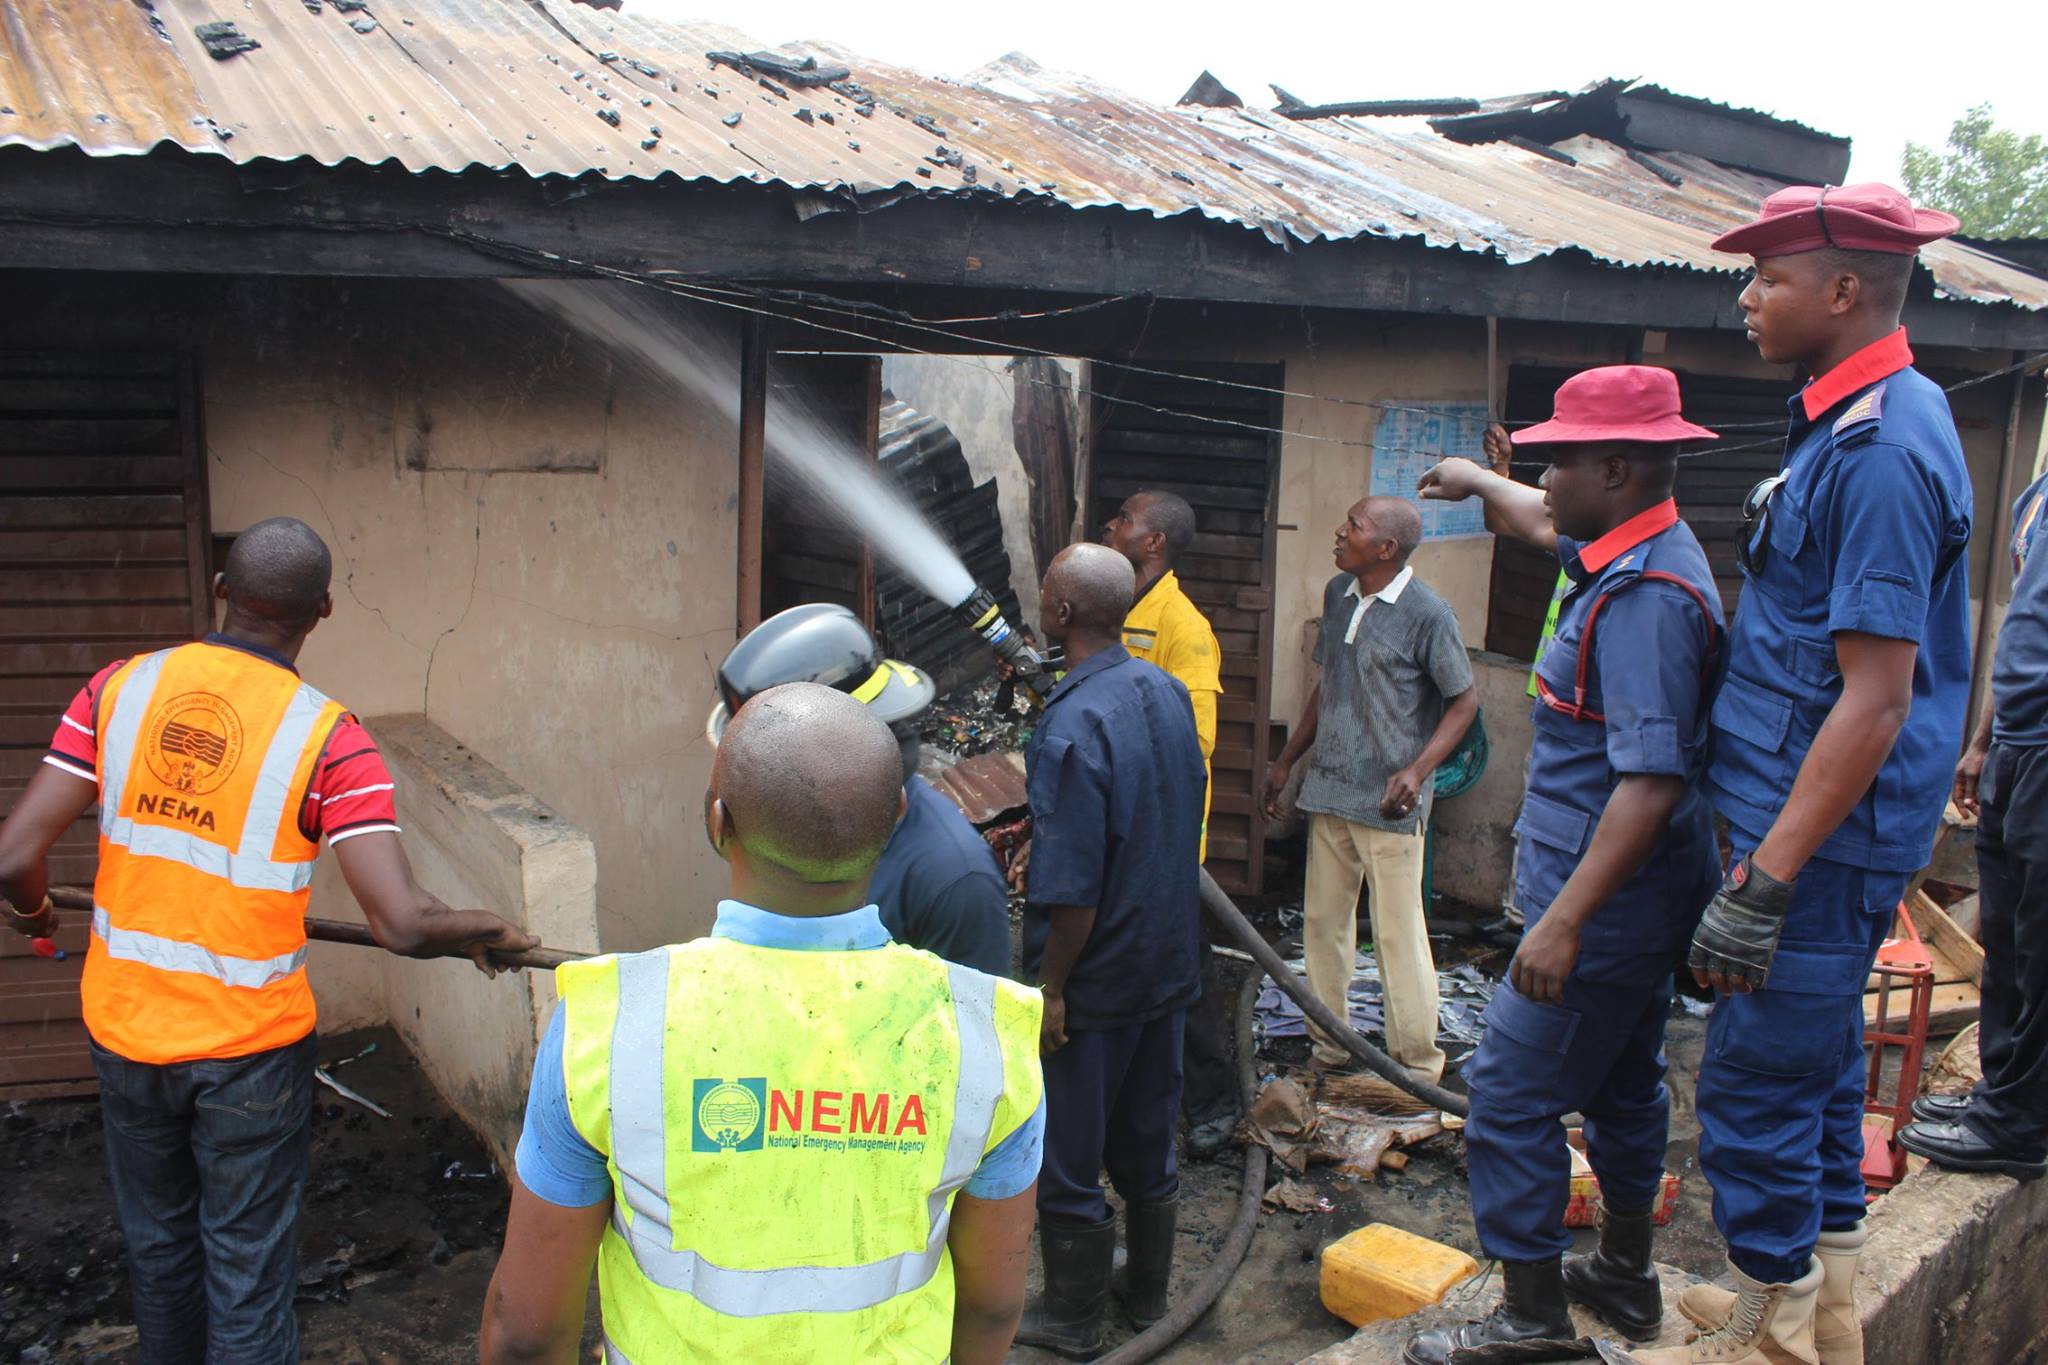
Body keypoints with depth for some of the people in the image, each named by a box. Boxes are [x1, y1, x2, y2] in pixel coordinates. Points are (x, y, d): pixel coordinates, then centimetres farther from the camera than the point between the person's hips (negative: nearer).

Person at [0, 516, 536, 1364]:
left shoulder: (120, 688, -8)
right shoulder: (328, 738, -18)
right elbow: (403, 925, -26)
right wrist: (486, 933, -6)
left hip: (125, 1030, 4)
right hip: (249, 1045, -4)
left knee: (158, 1249, 25)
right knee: (248, 1279, 12)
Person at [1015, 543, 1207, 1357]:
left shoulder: (1072, 727, -26)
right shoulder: (1167, 692, -1)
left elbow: (1074, 890, -26)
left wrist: (1051, 988, -14)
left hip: (1095, 983, -8)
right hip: (1168, 963, 8)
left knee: (1067, 1158, 10)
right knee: (1148, 1143, 21)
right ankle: (1147, 1294, 37)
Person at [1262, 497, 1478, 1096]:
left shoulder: (1426, 613, -13)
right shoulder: (1338, 594, 8)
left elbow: (1464, 701, -8)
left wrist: (1417, 770, -20)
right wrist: (1287, 759, 18)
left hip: (1388, 803, -7)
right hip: (1329, 791, 7)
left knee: (1399, 934, 0)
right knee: (1323, 922, 13)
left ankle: (1418, 1064, 13)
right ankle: (1329, 1046, 28)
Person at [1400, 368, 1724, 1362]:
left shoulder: (1645, 596, -25)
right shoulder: (1638, 553, 7)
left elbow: (1652, 781, -31)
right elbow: (1545, 524, 31)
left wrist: (1565, 919, -31)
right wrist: (1479, 482, 46)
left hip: (1607, 901, -11)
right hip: (1638, 899, 11)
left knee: (1511, 1095, -4)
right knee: (1622, 1083, 22)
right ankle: (1625, 1279, 39)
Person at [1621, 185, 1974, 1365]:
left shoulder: (1881, 450, -21)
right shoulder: (1867, 420, 12)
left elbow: (1878, 696, -26)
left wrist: (1767, 878, -27)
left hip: (1828, 832, -11)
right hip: (1827, 822, 11)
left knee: (1757, 1076, -1)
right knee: (1818, 1058, 19)